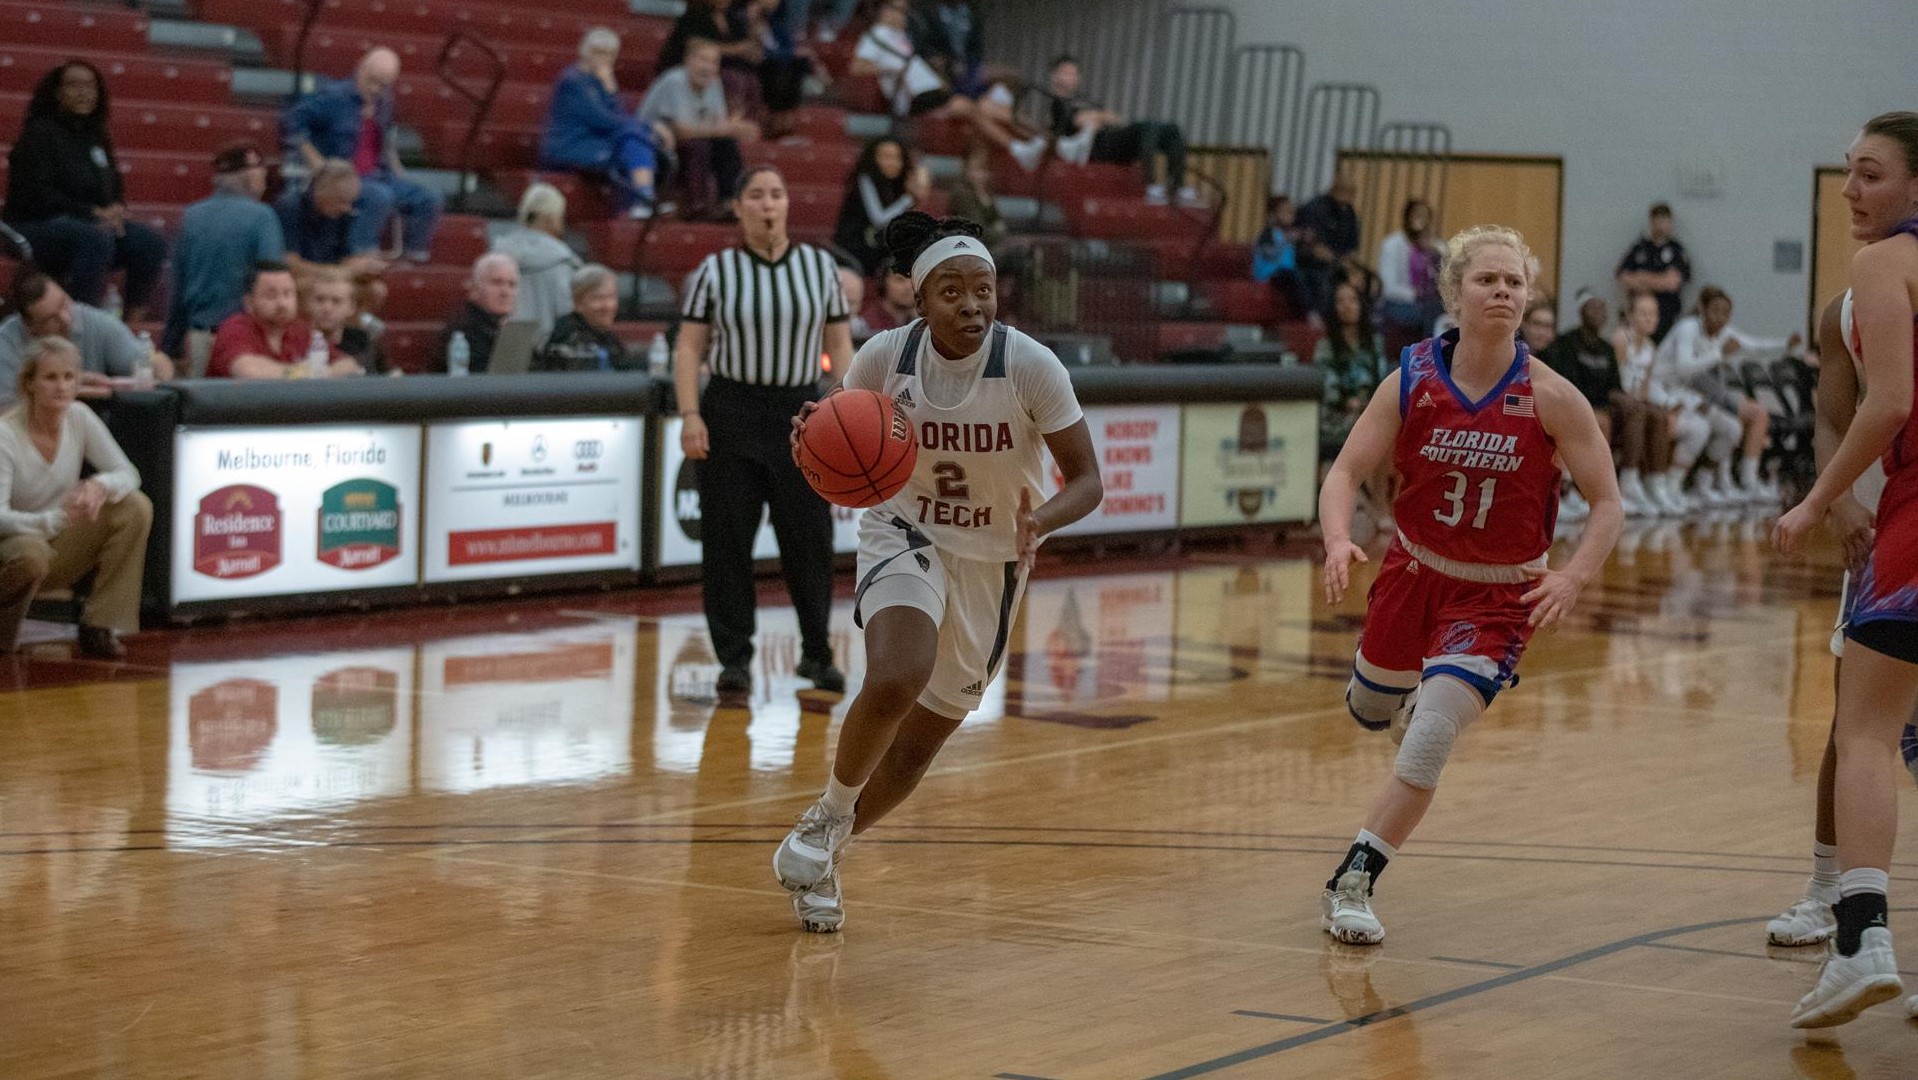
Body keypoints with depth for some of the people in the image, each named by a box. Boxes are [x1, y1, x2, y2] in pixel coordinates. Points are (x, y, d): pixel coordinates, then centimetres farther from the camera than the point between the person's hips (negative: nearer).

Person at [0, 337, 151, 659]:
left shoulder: (80, 419, -6)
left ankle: (100, 626, -13)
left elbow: (127, 473, -6)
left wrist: (101, 485, -32)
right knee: (32, 554, -41)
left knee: (136, 507, -17)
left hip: (63, 547, 5)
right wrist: (53, 520, -44)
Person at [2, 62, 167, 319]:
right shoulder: (40, 133, -7)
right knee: (96, 239, -38)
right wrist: (92, 213, -20)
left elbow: (114, 187, 23)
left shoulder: (96, 136, 15)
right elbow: (37, 195, -15)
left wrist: (116, 208, -2)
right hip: (36, 228, -7)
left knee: (151, 242, -15)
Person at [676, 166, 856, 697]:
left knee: (809, 535, 2)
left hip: (800, 412, 1)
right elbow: (689, 348, 0)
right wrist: (690, 414, -10)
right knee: (727, 539, -1)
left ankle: (816, 653, 18)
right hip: (730, 413, -1)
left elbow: (839, 344, 9)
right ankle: (735, 658, 8)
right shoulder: (715, 271, 0)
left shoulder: (820, 266, 5)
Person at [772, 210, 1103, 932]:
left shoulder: (1030, 366, -20)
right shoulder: (884, 357, -15)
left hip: (992, 561, 1)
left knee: (920, 744, 8)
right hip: (904, 536, -1)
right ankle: (829, 815, -4)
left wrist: (1040, 520, -38)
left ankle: (822, 853, 34)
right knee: (895, 682, -31)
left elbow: (1087, 480, -16)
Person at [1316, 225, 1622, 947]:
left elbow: (1607, 503, -11)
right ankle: (1421, 695, 61)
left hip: (1498, 596, -3)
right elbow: (1347, 471, -11)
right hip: (1414, 571, 3)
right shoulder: (1412, 379, -12)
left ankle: (1352, 885, -5)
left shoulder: (1550, 398, -17)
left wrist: (1575, 577, -28)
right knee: (1370, 711, 23)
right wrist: (1338, 540, -31)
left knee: (1428, 738, -18)